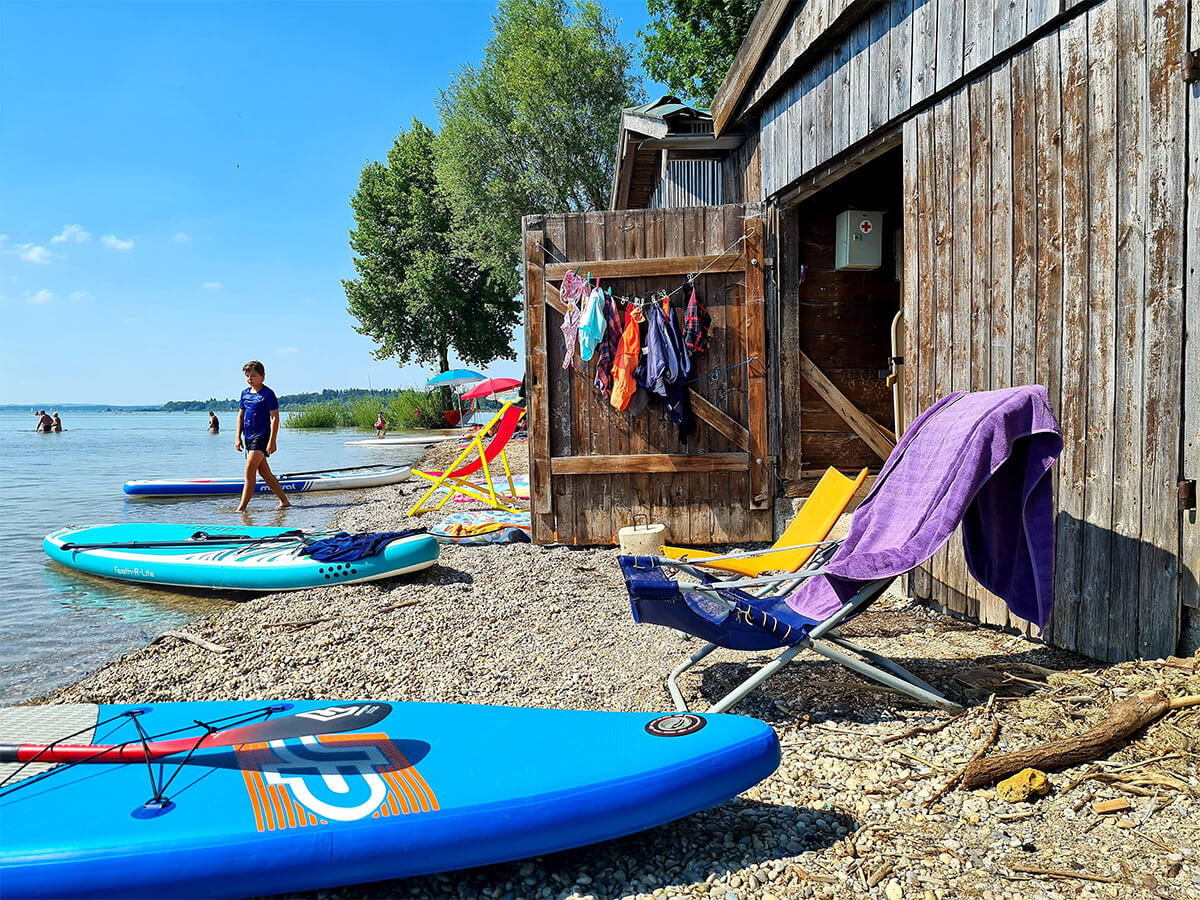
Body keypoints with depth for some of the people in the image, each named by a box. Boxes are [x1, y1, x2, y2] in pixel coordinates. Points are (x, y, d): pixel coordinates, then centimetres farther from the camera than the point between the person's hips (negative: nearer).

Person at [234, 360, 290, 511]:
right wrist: (238, 437, 8)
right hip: (249, 437, 8)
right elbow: (240, 416, 16)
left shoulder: (268, 394, -9)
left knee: (249, 470, -14)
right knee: (264, 472, 11)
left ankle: (242, 507, -11)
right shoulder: (245, 393, 12)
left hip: (262, 436, -8)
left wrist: (272, 441, -18)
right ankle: (284, 501, 19)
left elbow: (275, 418, -12)